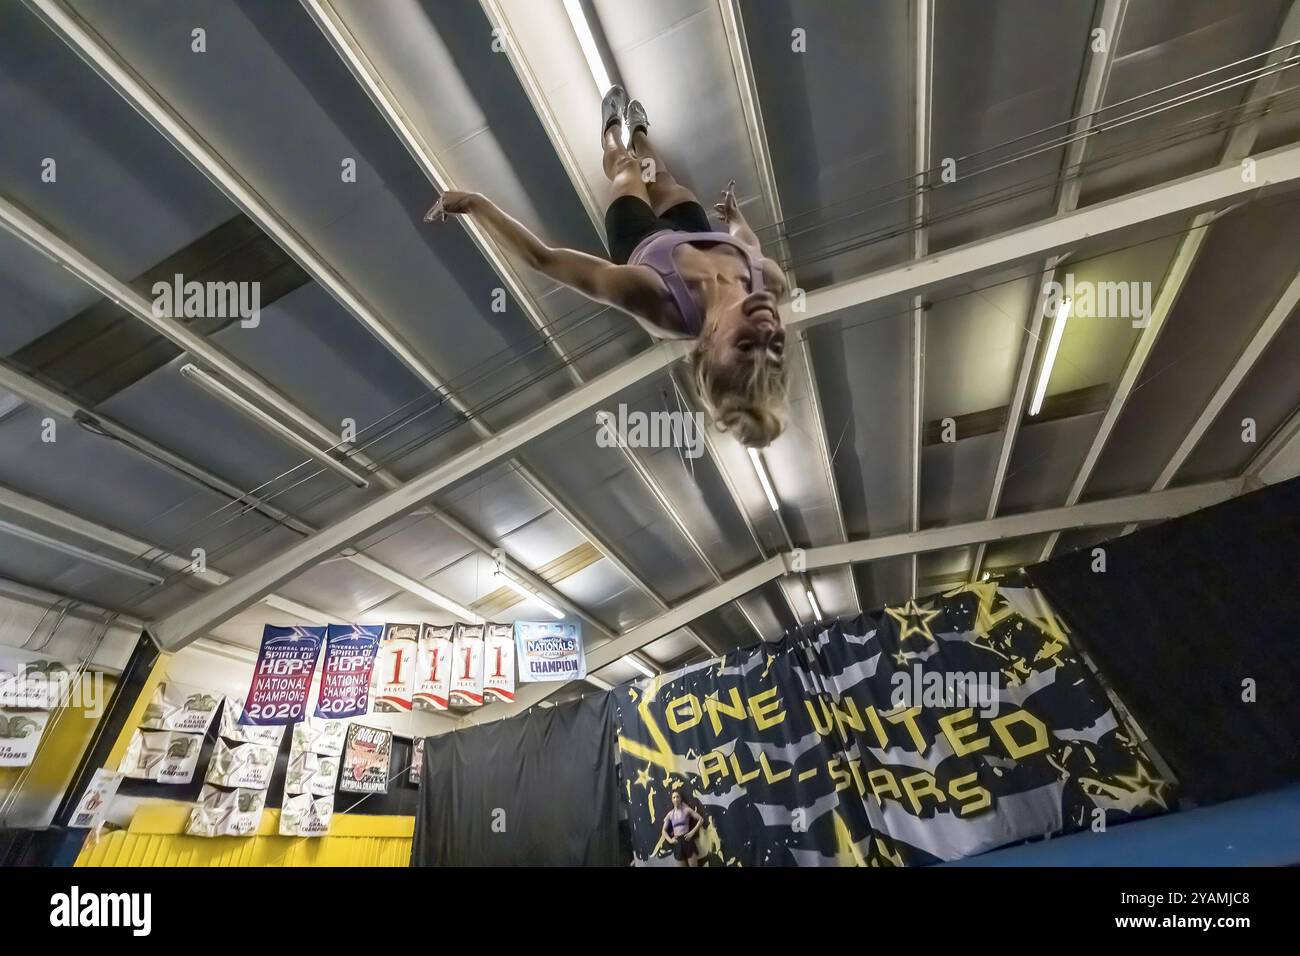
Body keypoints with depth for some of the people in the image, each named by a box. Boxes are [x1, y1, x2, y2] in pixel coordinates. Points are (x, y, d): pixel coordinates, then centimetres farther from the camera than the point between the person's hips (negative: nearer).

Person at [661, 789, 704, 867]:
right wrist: (670, 840, -2)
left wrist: (692, 832, -9)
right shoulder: (670, 814, 8)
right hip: (677, 843, 3)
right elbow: (664, 830, 14)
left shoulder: (686, 810, -2)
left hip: (687, 840, -3)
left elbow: (701, 819, -4)